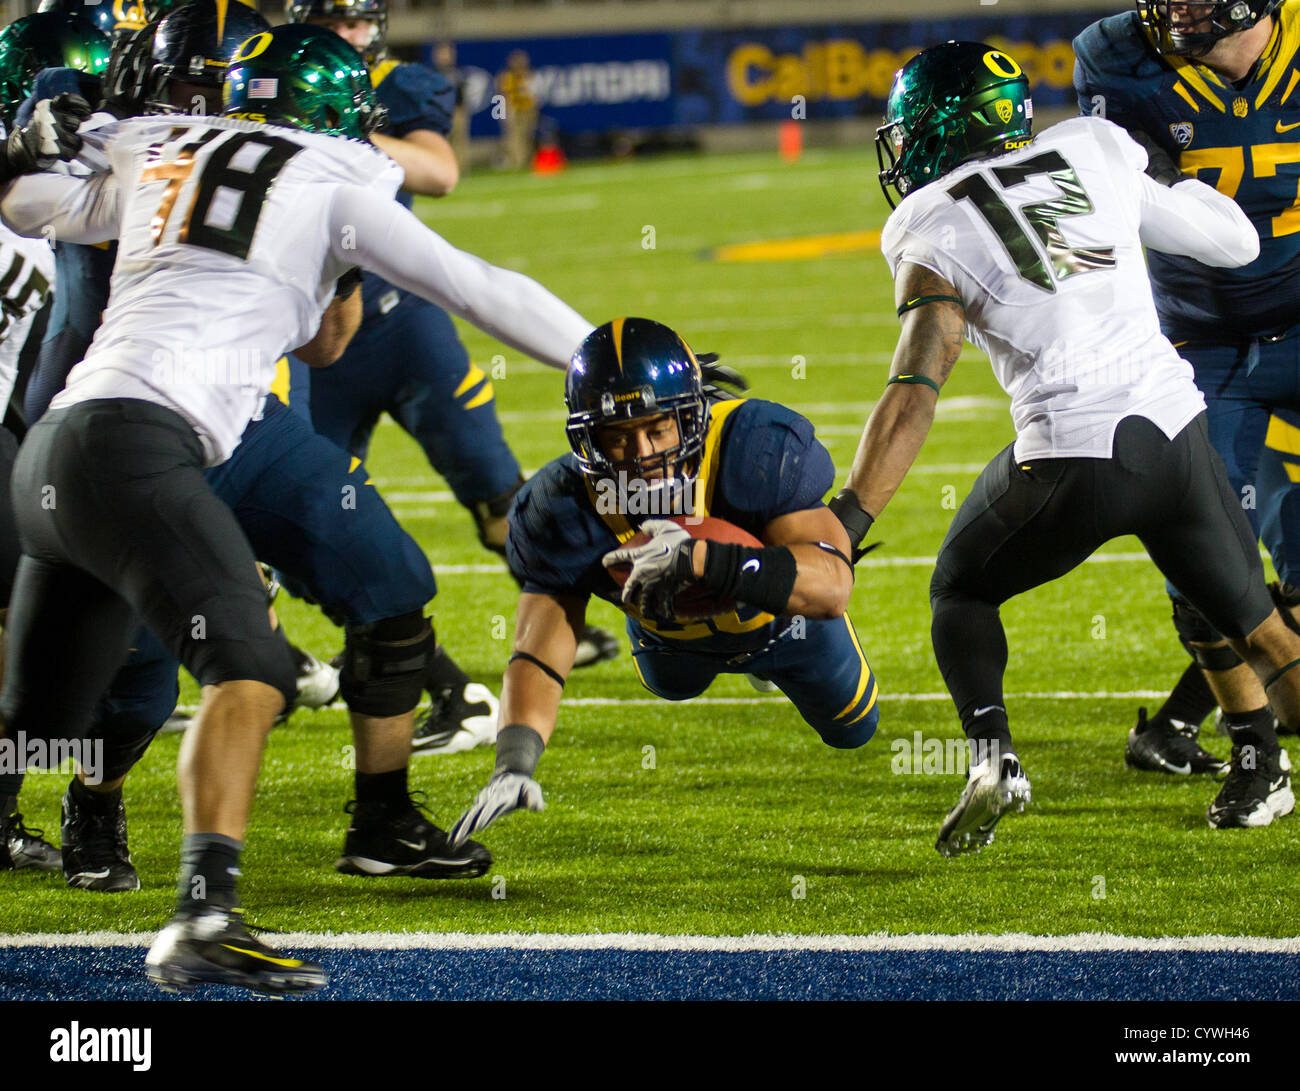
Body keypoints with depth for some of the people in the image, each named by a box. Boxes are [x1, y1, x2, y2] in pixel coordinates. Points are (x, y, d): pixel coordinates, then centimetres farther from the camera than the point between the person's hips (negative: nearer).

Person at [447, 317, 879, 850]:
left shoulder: (761, 450, -48)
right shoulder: (564, 513, -41)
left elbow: (831, 586, -56)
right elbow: (538, 655, -41)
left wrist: (700, 561, -71)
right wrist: (513, 767, -60)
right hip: (672, 629, 2)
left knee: (850, 725, 24)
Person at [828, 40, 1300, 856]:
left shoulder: (935, 233, 0)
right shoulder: (1096, 150, 11)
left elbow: (915, 392, -10)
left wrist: (848, 523, -11)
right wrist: (1162, 176, 35)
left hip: (1071, 454, -3)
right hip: (1177, 426, 3)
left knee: (963, 588, 22)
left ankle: (993, 757, 2)